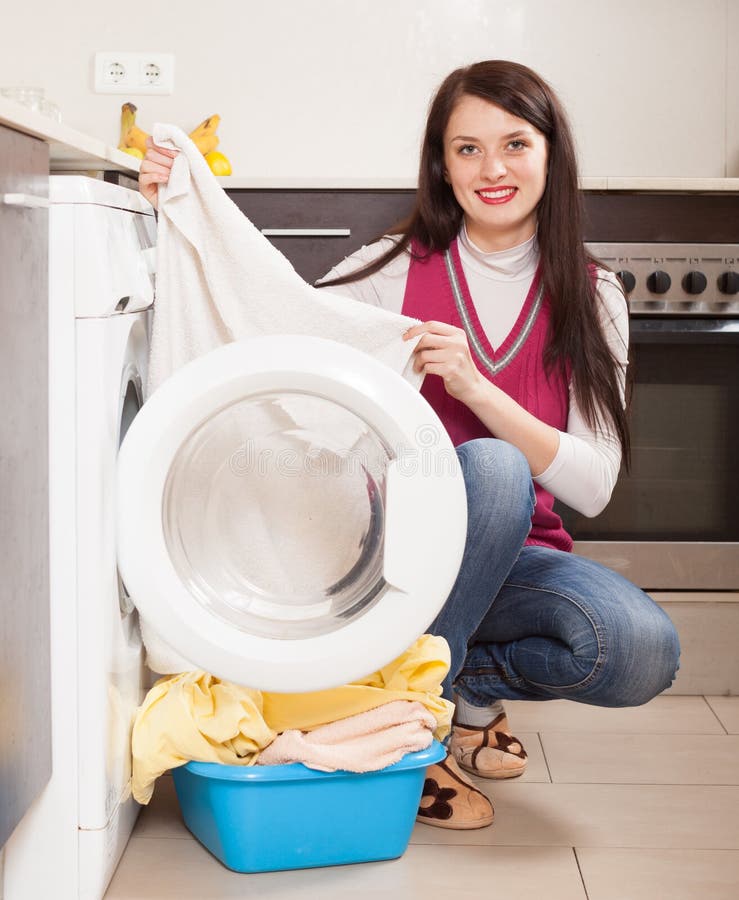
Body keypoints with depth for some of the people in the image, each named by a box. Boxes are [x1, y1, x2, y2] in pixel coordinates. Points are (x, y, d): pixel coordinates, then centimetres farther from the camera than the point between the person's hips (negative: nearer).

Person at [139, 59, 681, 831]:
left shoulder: (591, 297, 0)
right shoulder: (397, 267, -4)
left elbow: (592, 486, -9)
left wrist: (474, 387, -23)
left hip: (518, 557, 2)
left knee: (644, 652, -28)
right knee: (491, 465, -35)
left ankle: (468, 682, 3)